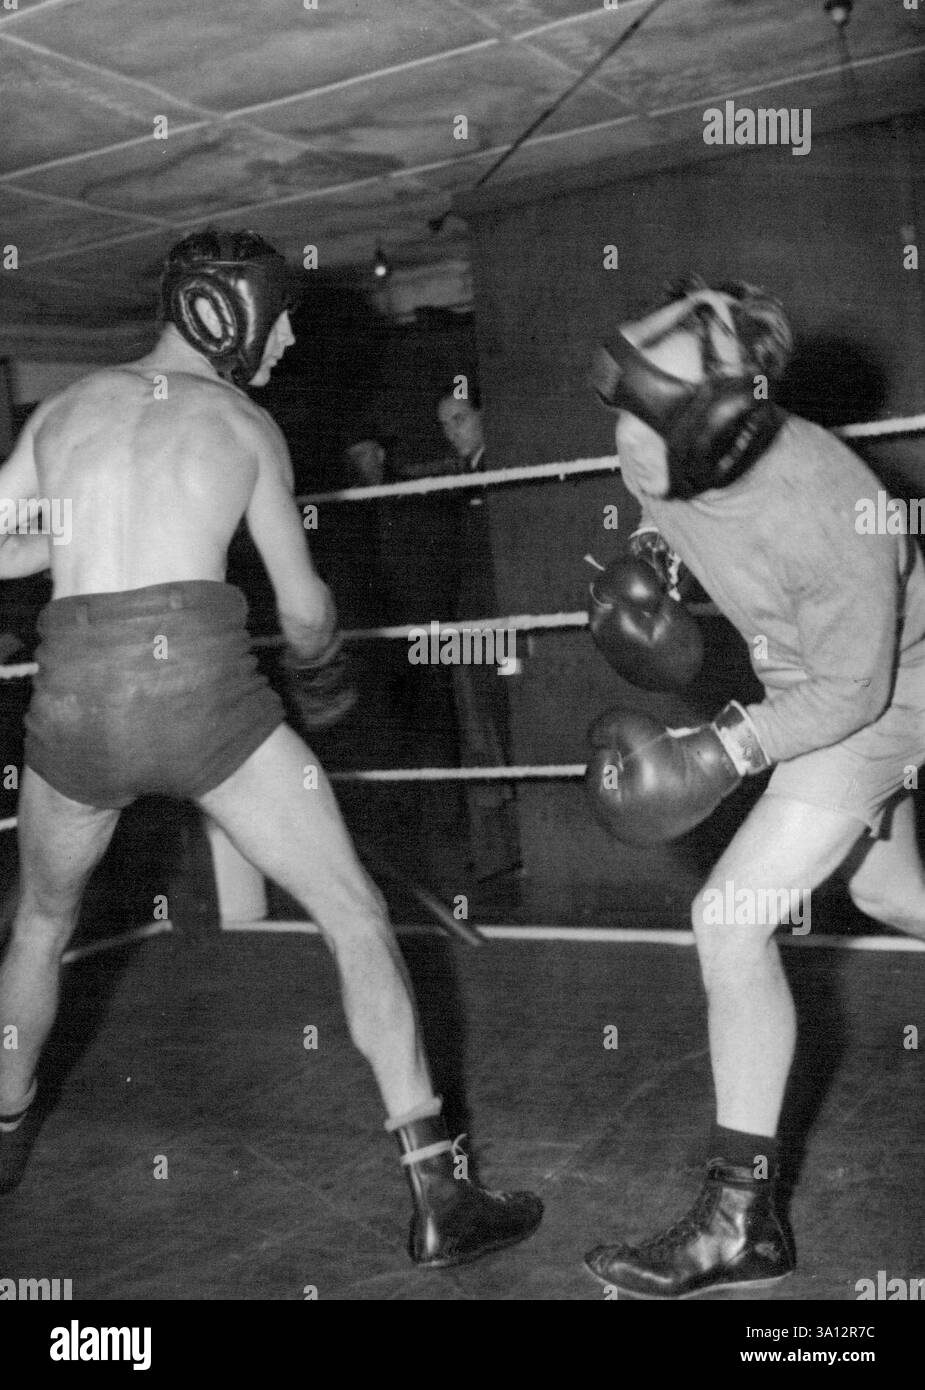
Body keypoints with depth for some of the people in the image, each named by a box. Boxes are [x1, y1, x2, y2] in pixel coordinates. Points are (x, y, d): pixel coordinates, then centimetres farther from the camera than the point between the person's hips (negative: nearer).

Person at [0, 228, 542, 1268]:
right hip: (200, 685, -3)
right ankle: (438, 1201, 6)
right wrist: (320, 671, 35)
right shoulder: (245, 424, 12)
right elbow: (304, 609, 15)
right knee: (358, 920, 7)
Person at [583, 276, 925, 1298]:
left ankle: (741, 1219, -4)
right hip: (803, 678, 8)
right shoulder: (668, 458, -18)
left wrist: (722, 753, -31)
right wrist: (644, 555, -7)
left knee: (729, 920, -15)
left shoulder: (830, 518, -37)